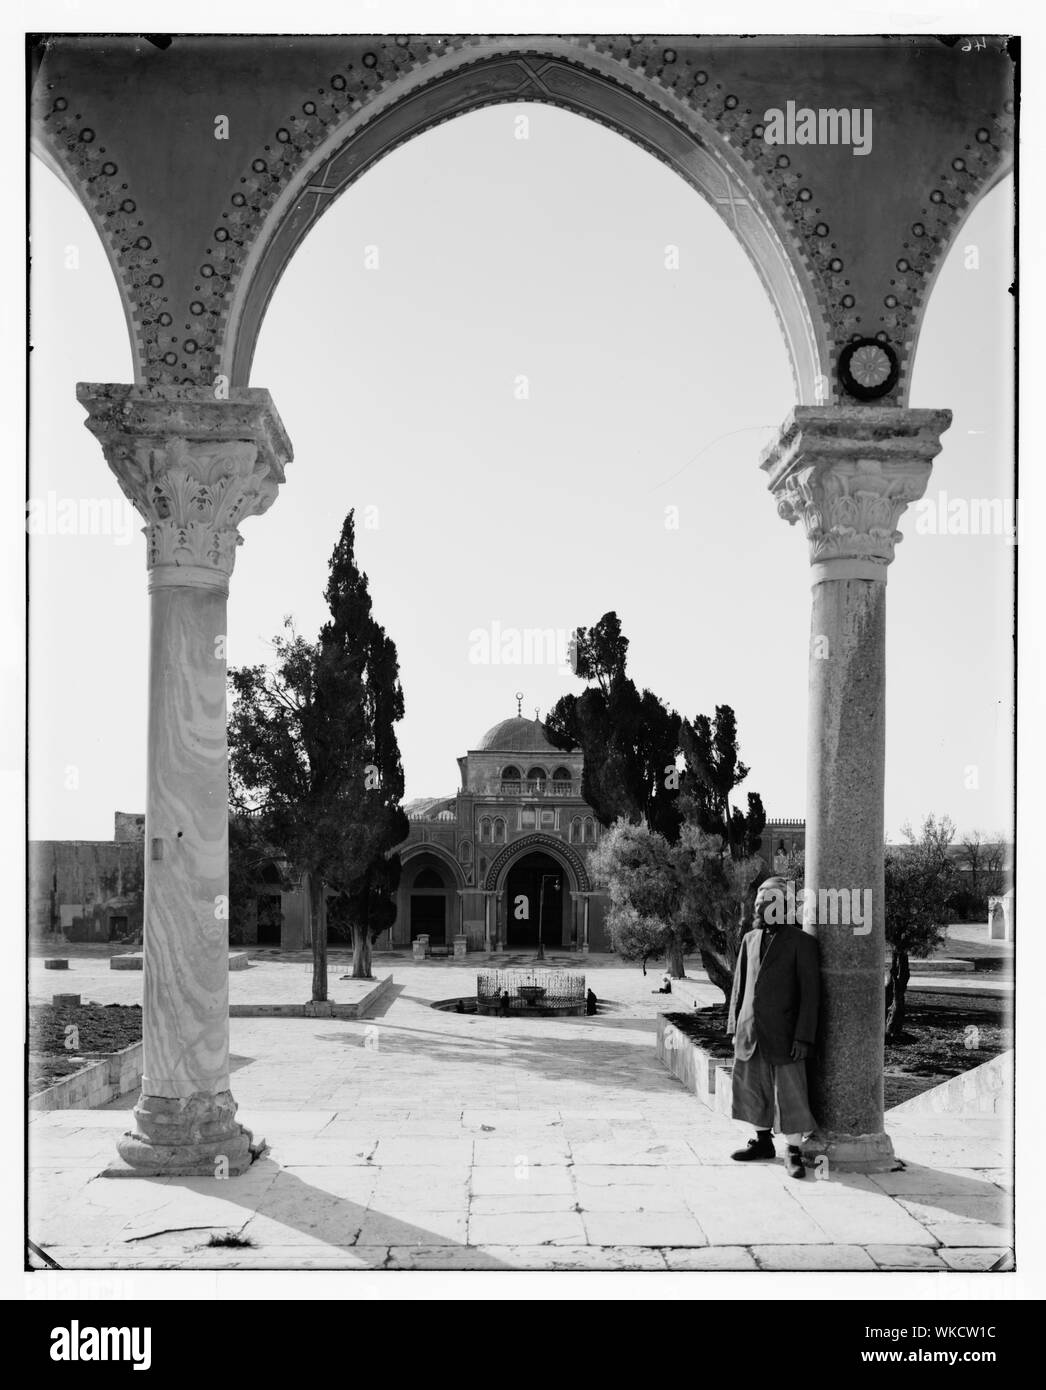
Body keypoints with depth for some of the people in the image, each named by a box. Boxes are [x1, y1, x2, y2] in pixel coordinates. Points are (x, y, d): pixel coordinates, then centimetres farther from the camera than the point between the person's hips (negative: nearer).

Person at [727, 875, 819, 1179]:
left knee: (789, 1093, -3)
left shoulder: (802, 942, -6)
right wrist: (734, 1027, 10)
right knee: (754, 1091, 14)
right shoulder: (750, 939, 11)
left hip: (783, 1036, -6)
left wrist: (804, 1037, -12)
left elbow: (810, 992, -8)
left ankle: (794, 1152, 8)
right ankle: (763, 1142, 30)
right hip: (750, 1033, 6)